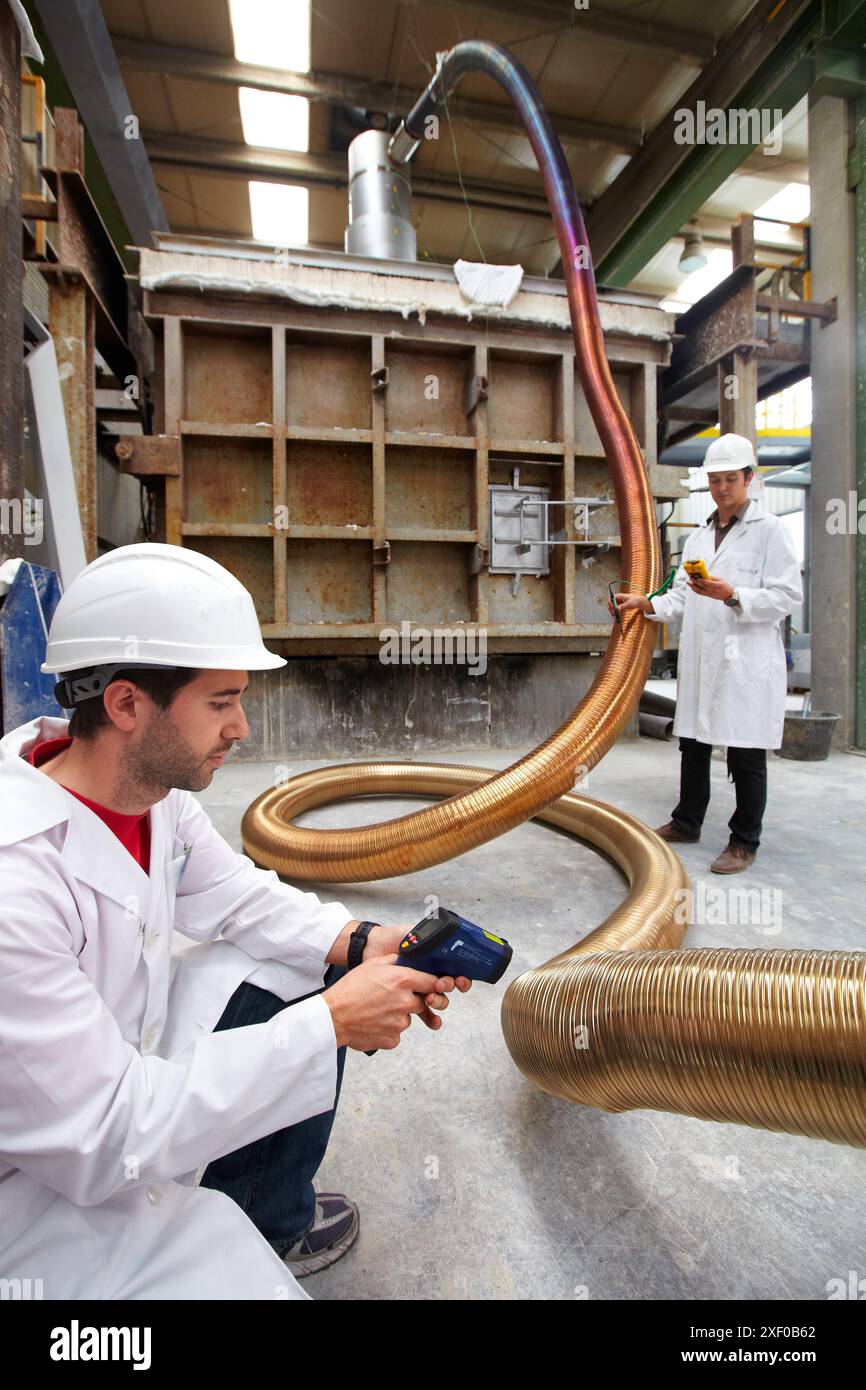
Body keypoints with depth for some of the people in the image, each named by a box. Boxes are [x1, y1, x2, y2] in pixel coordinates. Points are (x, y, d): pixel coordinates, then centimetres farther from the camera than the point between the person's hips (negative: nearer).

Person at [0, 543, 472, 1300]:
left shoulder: (153, 783, -12)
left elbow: (237, 895, 2)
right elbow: (104, 1145, -29)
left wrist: (361, 943, -14)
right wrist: (329, 1024, -27)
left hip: (131, 1050, 8)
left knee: (317, 976, 6)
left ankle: (276, 1217, 25)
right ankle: (238, 1245, 16)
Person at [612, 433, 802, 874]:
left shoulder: (769, 530, -1)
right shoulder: (697, 537, 18)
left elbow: (787, 596, -8)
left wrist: (732, 596, -20)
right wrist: (647, 604, 0)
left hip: (747, 664, -6)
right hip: (700, 661, 6)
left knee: (746, 756, 1)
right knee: (693, 745, 14)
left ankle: (744, 842, 14)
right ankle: (686, 823, 29)